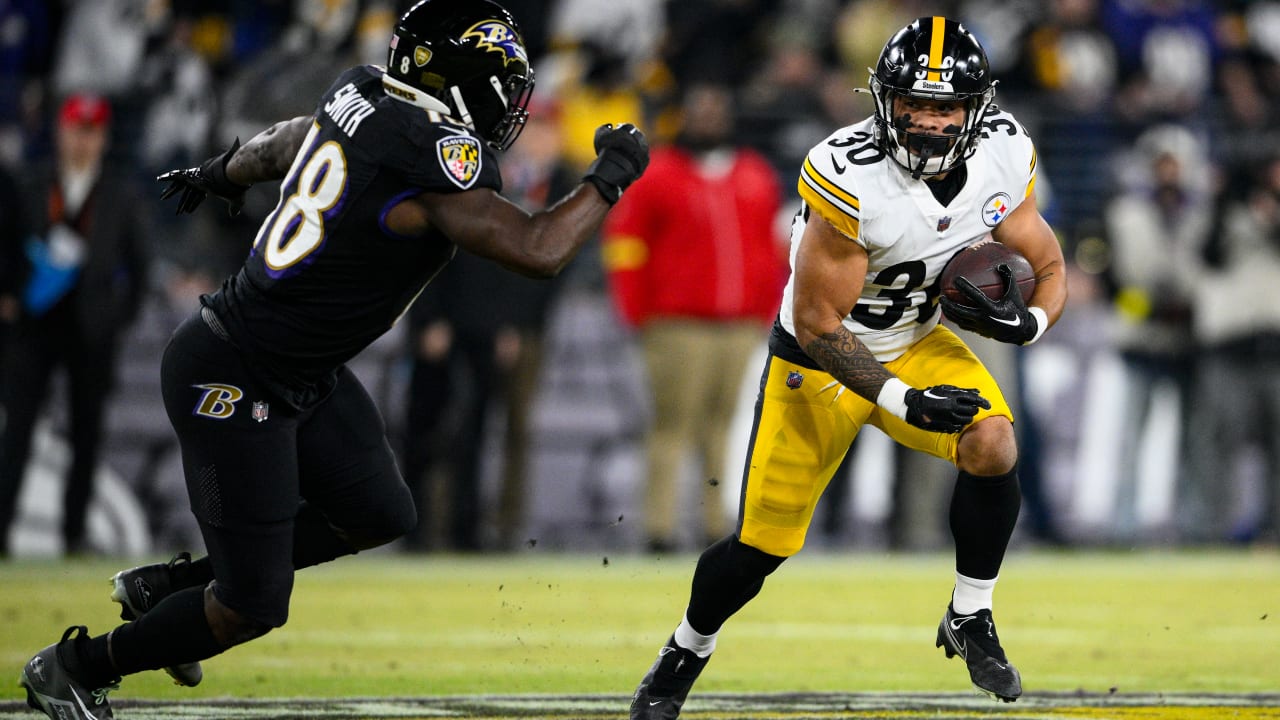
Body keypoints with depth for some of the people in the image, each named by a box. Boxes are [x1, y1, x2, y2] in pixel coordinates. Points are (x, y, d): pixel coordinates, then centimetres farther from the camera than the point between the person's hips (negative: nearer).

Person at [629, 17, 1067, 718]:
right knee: (761, 546, 3)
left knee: (993, 446, -25)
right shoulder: (848, 177, -32)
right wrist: (903, 401, -29)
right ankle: (685, 653, 33)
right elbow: (817, 322, -24)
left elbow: (1048, 270, -2)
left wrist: (1027, 320, -25)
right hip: (822, 359, -4)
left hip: (918, 344, 4)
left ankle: (970, 619, -3)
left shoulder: (1003, 156, -16)